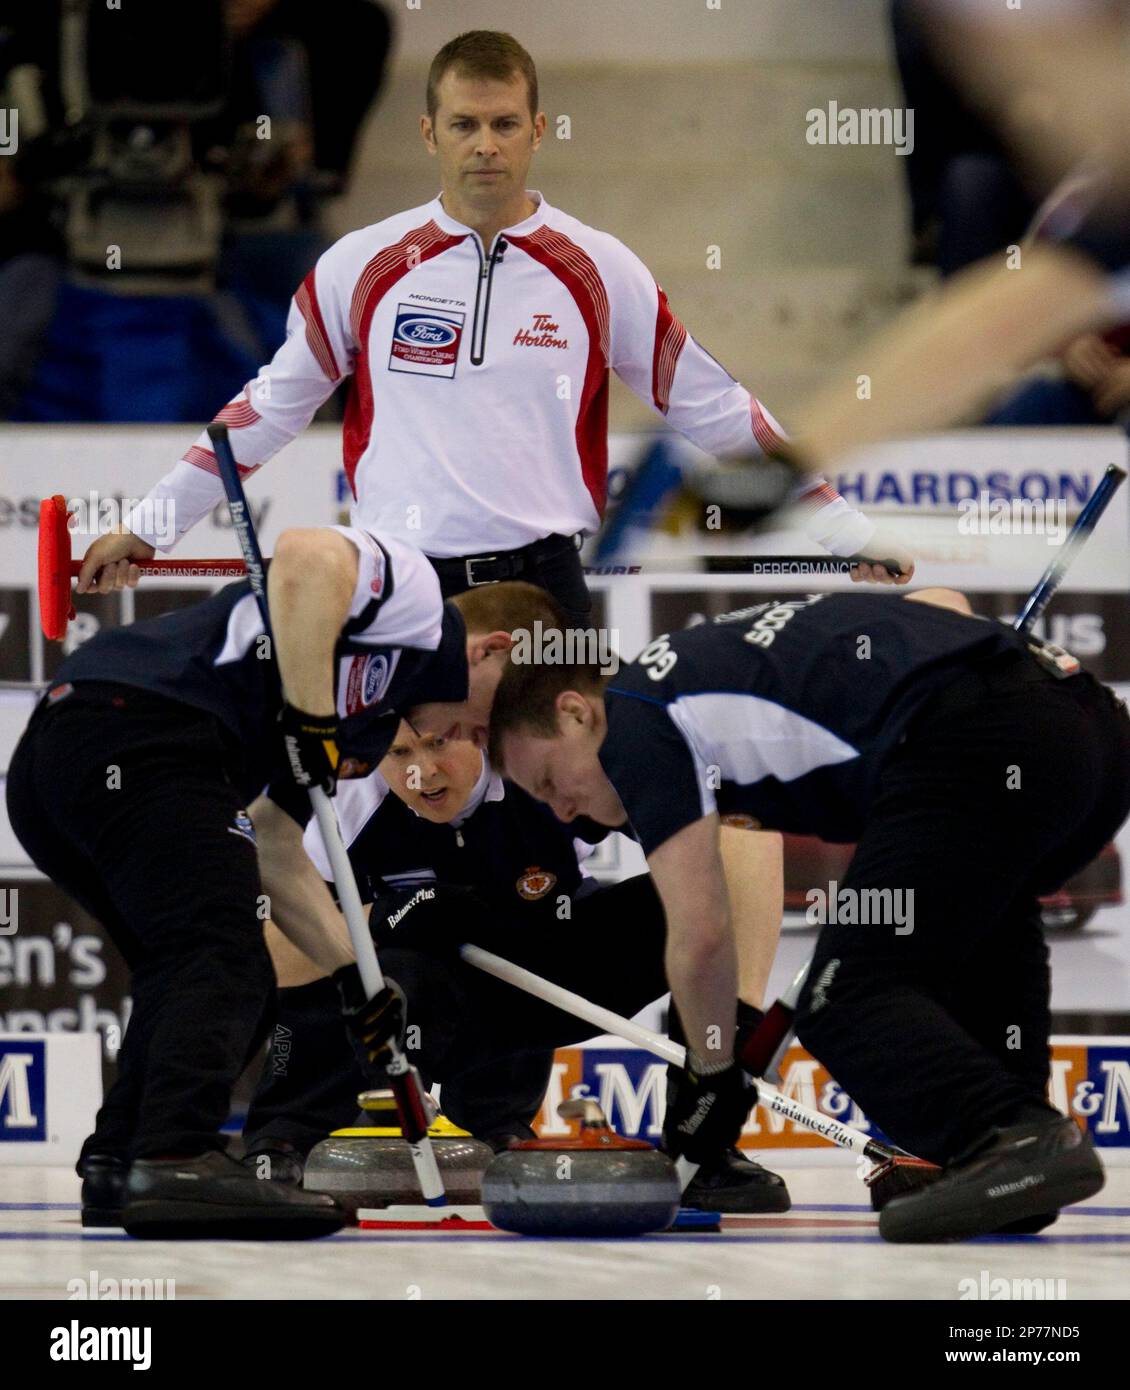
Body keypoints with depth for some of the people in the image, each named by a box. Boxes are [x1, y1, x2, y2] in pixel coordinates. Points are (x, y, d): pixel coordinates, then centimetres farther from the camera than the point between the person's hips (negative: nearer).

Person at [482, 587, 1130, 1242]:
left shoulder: (632, 715, 8)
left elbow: (700, 933, 3)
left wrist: (713, 1081, 16)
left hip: (975, 742, -9)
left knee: (851, 1001, -4)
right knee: (987, 911, 34)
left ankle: (1014, 1140, -27)